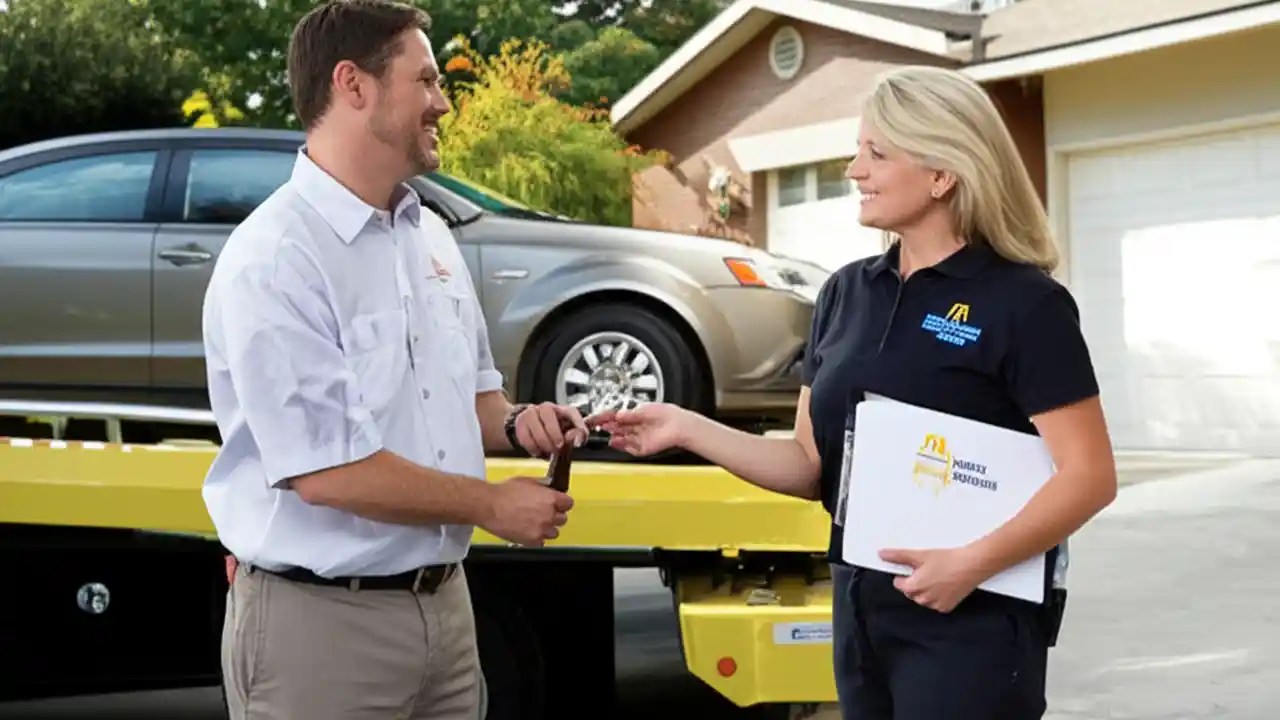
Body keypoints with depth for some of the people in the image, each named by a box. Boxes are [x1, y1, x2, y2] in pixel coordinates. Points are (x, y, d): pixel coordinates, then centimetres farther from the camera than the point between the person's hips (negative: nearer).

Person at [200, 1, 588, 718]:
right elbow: (330, 471, -23)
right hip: (321, 617, -7)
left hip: (444, 600, 8)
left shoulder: (430, 234, 8)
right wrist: (492, 505, -13)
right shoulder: (274, 260, -19)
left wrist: (515, 423, -2)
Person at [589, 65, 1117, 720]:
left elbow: (1089, 477, -14)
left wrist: (974, 563, -24)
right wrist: (689, 430, -3)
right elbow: (813, 466, 8)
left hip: (974, 617, -6)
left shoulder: (1023, 303, -10)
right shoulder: (845, 293, 7)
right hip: (861, 609, 6)